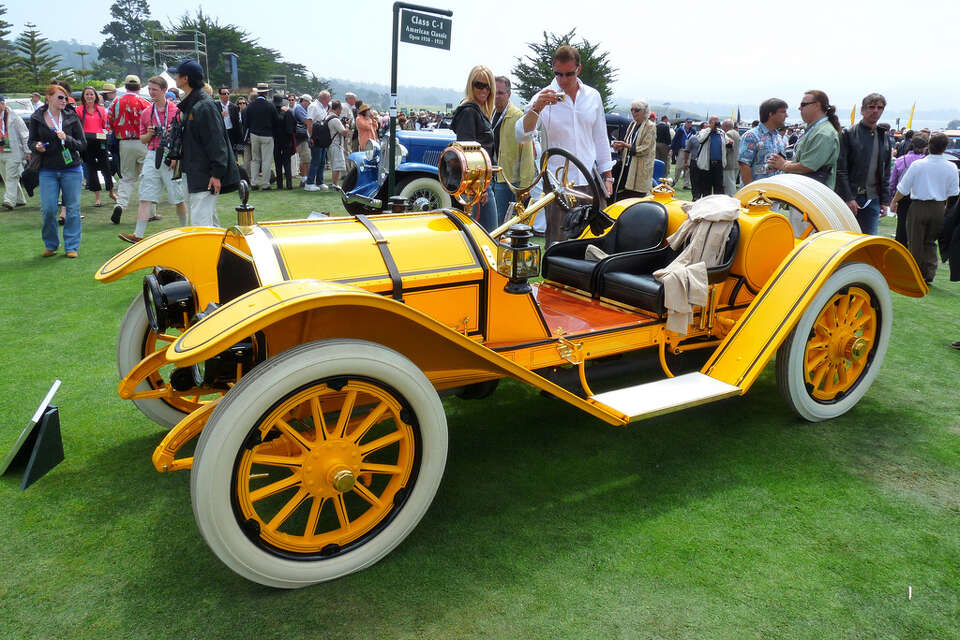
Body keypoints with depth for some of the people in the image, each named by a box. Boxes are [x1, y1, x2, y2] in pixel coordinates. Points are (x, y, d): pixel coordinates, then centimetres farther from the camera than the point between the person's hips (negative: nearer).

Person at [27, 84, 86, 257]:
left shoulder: (72, 117, 2)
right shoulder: (37, 118, 4)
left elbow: (83, 145, 2)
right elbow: (31, 141, 13)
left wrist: (67, 139, -15)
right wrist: (37, 146, -9)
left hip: (71, 169, -1)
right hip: (47, 170, 1)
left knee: (72, 208, 0)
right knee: (48, 209, -3)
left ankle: (71, 247, 10)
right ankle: (50, 245, 16)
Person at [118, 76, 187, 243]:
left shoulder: (176, 110, 0)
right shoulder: (146, 113, 14)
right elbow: (143, 139, 19)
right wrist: (149, 134, -2)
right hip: (152, 156, 4)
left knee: (178, 198, 3)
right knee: (146, 197, -3)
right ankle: (138, 234, -6)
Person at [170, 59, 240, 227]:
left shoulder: (204, 106, -15)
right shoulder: (190, 105, 16)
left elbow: (216, 142, -19)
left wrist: (217, 173, -22)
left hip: (205, 175, -10)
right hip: (195, 174, 10)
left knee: (200, 223, -12)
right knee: (210, 221, 17)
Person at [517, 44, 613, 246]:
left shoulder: (593, 96, 10)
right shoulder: (544, 97, -1)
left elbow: (601, 139, 17)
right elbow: (521, 135, -12)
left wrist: (607, 176, 13)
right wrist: (536, 108, -28)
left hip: (590, 182, 3)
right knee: (556, 243, -2)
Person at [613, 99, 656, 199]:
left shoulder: (650, 127, -5)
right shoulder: (632, 125, 17)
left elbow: (645, 149, -13)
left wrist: (626, 145, -22)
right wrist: (619, 147, -1)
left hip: (639, 170, -7)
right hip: (626, 167, 7)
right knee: (621, 197, 2)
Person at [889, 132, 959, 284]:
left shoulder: (917, 165, -10)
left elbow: (903, 188, -4)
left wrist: (894, 202, 12)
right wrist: (947, 208, 20)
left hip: (919, 207, -2)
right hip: (939, 208, 2)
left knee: (916, 242, 9)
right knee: (930, 242, 15)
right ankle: (929, 273, 8)